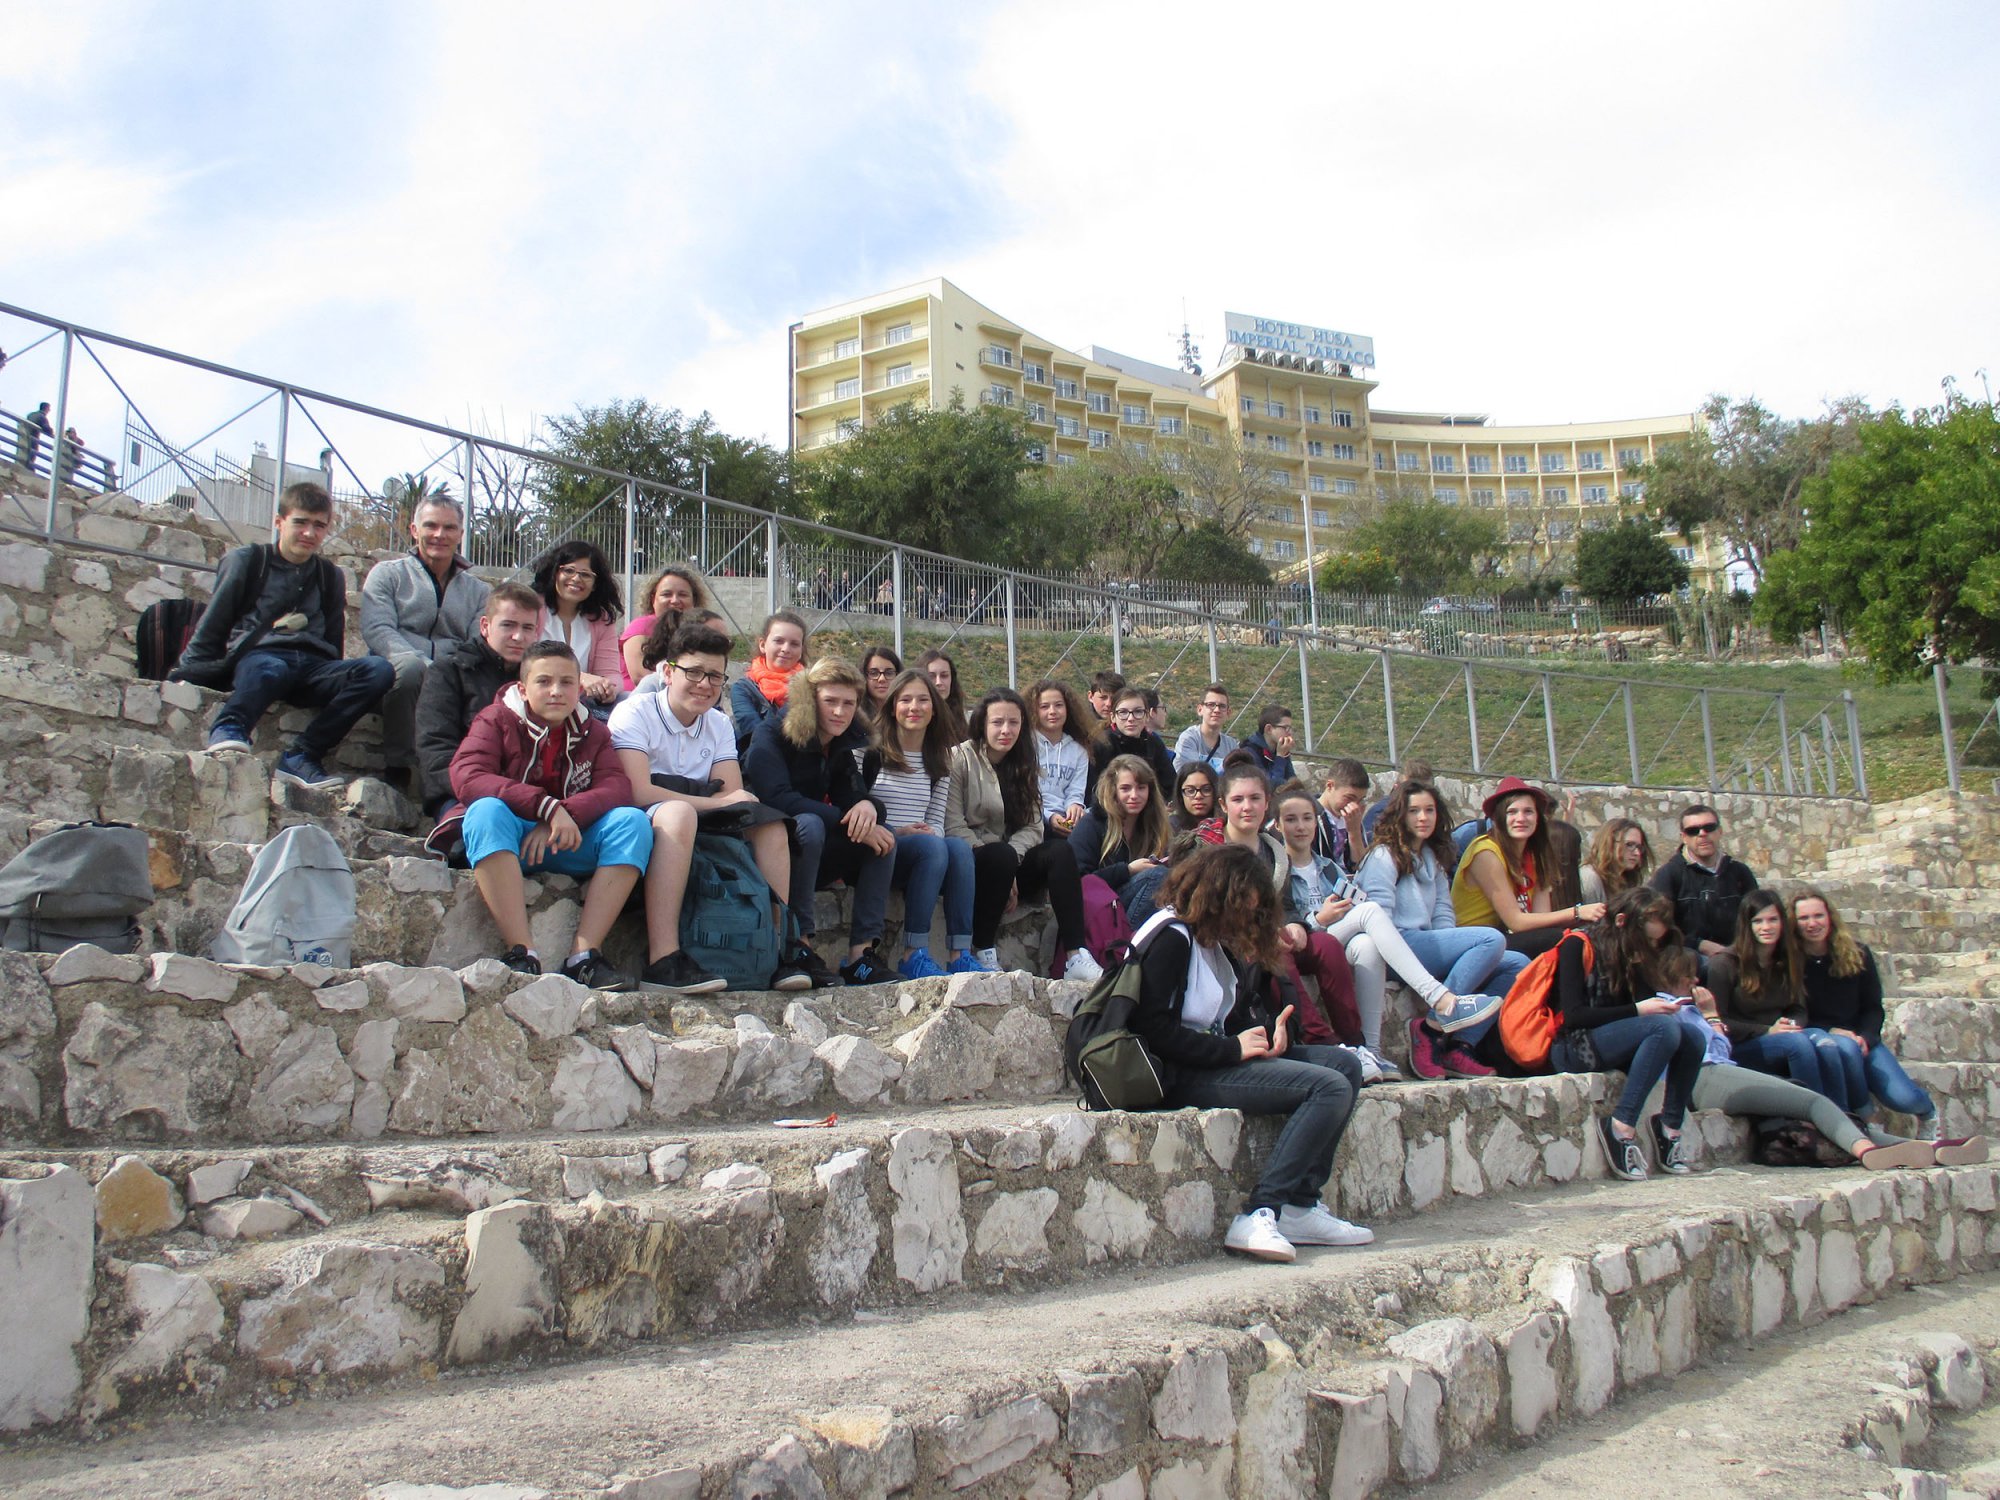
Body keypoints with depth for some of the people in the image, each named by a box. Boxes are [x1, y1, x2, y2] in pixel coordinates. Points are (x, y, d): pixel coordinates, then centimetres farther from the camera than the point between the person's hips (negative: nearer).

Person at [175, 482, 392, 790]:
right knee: (270, 669, -44)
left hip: (313, 666, 4)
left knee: (379, 669, -31)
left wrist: (336, 682, 20)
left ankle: (302, 755, -34)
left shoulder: (331, 577, 26)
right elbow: (212, 625, 12)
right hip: (257, 656, -4)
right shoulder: (247, 560, 16)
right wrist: (188, 675, 4)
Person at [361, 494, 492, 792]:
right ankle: (398, 767, -27)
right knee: (409, 667, -38)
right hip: (395, 672, -1)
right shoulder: (388, 574, 15)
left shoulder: (477, 589, 23)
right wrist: (423, 665, -21)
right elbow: (377, 630, -3)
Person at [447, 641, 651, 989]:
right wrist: (547, 807, -28)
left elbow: (617, 787, -8)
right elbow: (465, 777, -18)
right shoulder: (496, 720, 1)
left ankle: (584, 953, -29)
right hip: (508, 843, -2)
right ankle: (522, 952, -38)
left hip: (570, 844, 3)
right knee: (486, 811, -34)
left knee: (633, 822, -22)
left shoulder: (593, 733, 10)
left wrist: (565, 816, -28)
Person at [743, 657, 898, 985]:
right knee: (809, 824, -34)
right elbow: (776, 796, -27)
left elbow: (850, 795, 1)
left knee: (883, 835, -11)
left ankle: (861, 952, -18)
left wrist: (867, 805, -26)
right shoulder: (772, 734, -13)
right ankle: (800, 943, -30)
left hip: (816, 850, 7)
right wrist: (849, 822, -30)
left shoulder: (848, 743, 7)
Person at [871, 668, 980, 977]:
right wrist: (896, 832, -18)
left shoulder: (939, 760, 18)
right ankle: (913, 955, -33)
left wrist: (930, 831, -10)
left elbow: (937, 822, 14)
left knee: (960, 848, -28)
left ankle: (959, 956, -33)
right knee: (931, 846, -34)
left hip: (924, 850, 5)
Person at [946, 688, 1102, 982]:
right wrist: (1000, 860, -19)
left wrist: (1010, 860, -15)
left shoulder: (1022, 765, 13)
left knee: (1061, 851, -18)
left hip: (1010, 862, 6)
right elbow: (952, 826, -15)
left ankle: (1075, 957, -29)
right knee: (1001, 855, -35)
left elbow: (1033, 826, 4)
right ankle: (983, 955, -24)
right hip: (969, 862, -6)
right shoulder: (960, 759, -6)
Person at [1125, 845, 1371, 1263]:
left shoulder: (1214, 940, 19)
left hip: (1220, 1059, 10)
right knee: (1330, 1087, -18)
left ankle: (1300, 1206, -6)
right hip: (1182, 1074, -10)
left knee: (1344, 1065, 4)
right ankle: (1259, 1216, -22)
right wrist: (1232, 1049, -17)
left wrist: (1268, 1028, 4)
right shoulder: (1171, 936, -11)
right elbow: (1153, 1028, -20)